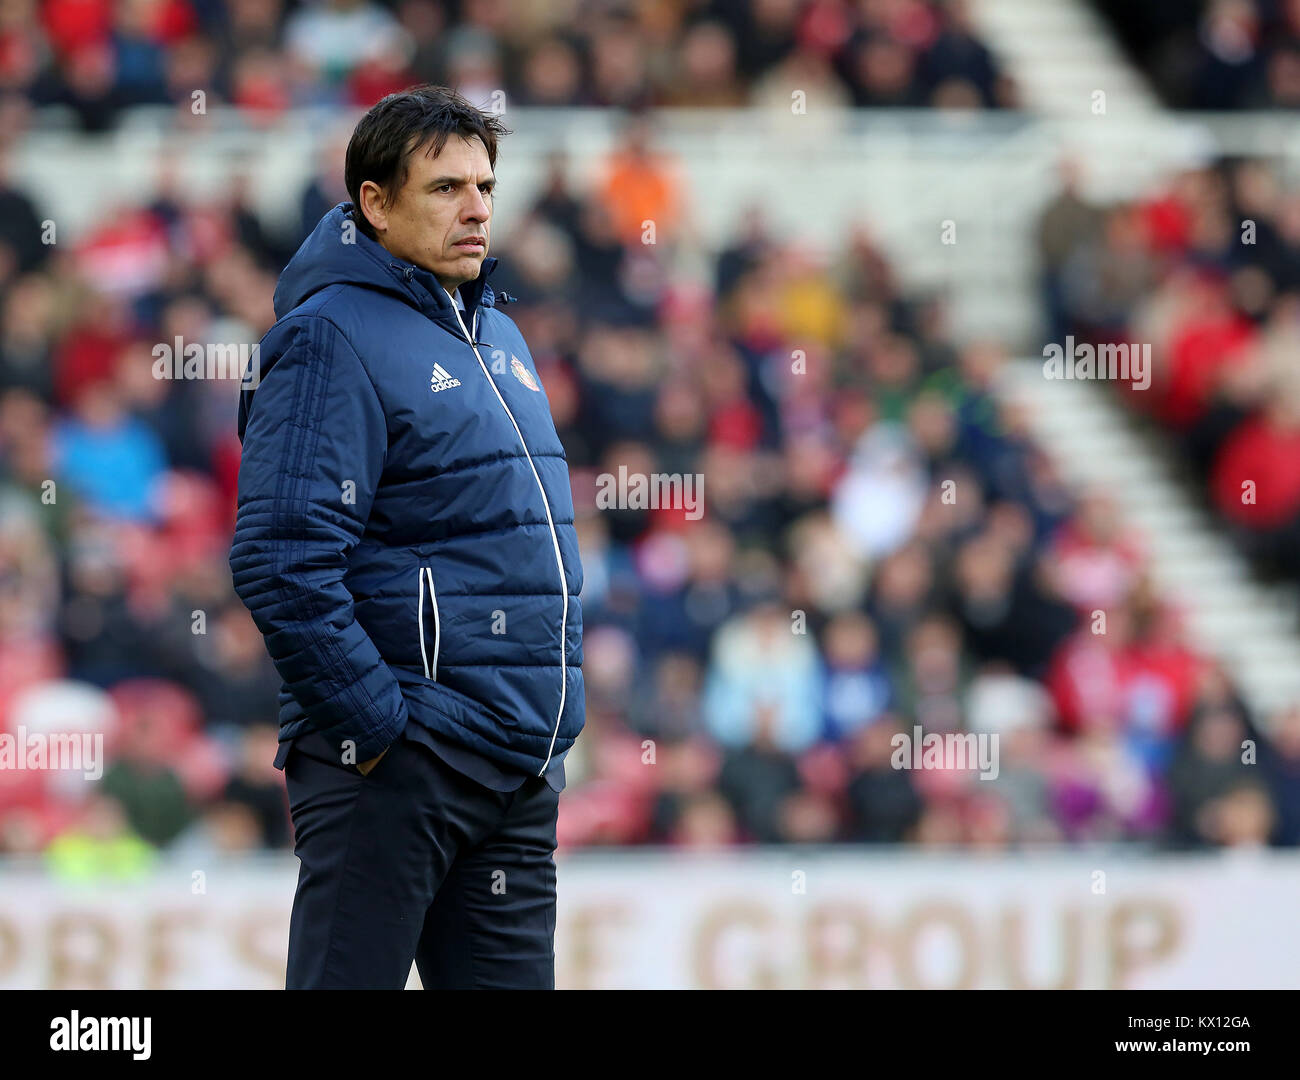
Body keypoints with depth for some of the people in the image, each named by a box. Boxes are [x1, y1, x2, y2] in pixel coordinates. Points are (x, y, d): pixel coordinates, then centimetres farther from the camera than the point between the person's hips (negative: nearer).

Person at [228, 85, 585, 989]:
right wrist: (378, 724, -19)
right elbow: (281, 563, -19)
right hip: (399, 766, -8)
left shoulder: (498, 336, 18)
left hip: (522, 768, 8)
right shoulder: (335, 338, -10)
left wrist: (547, 725, 18)